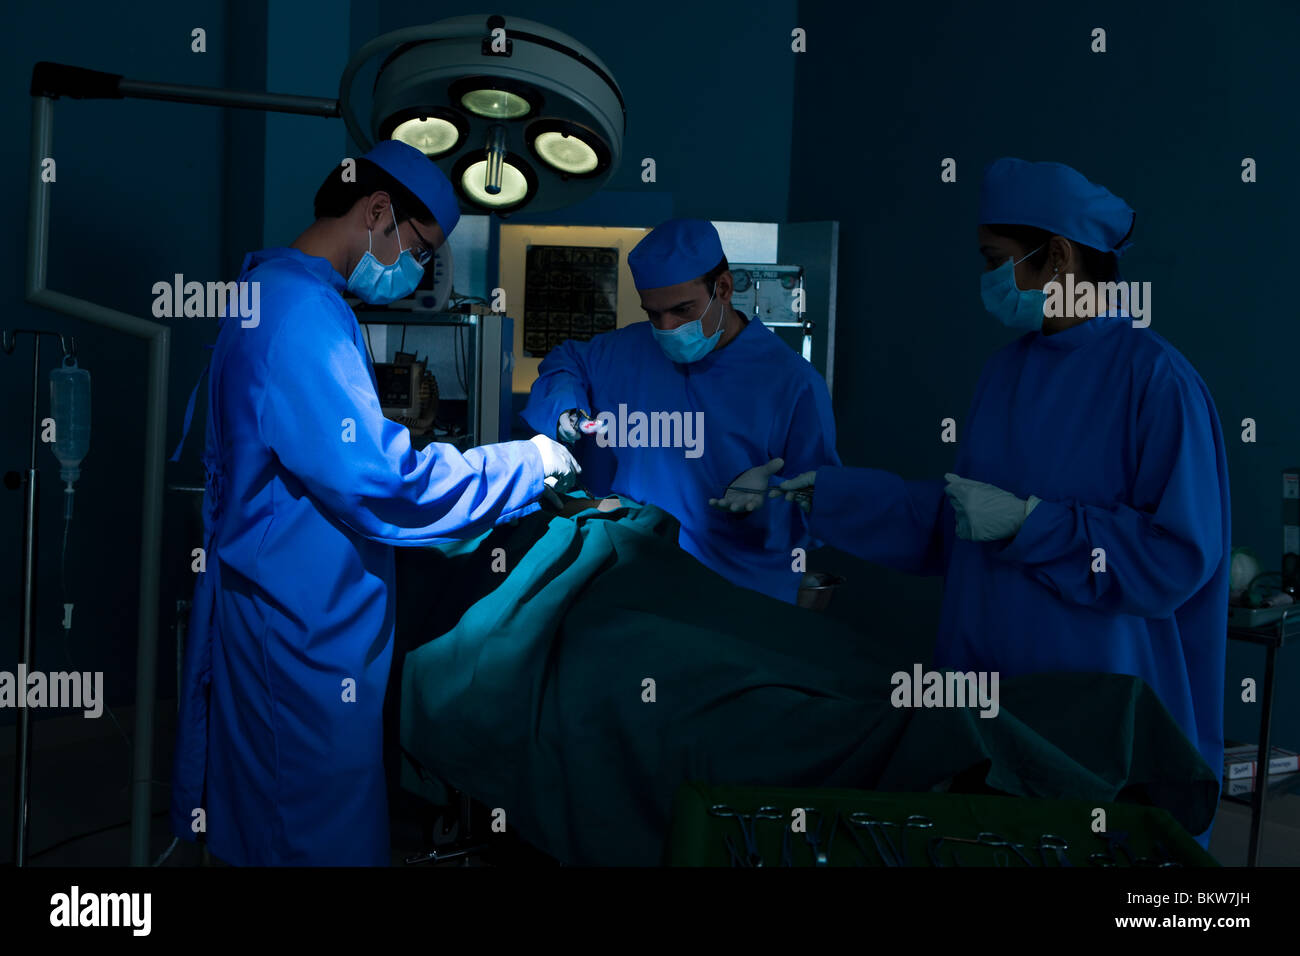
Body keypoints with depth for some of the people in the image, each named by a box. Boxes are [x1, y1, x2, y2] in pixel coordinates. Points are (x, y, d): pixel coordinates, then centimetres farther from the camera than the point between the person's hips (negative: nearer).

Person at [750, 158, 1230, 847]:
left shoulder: (1154, 379, -14)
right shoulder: (1008, 370, 8)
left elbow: (1181, 556, -17)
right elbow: (952, 520, 12)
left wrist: (1028, 523, -19)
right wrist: (819, 494, 9)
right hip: (981, 679, 7)